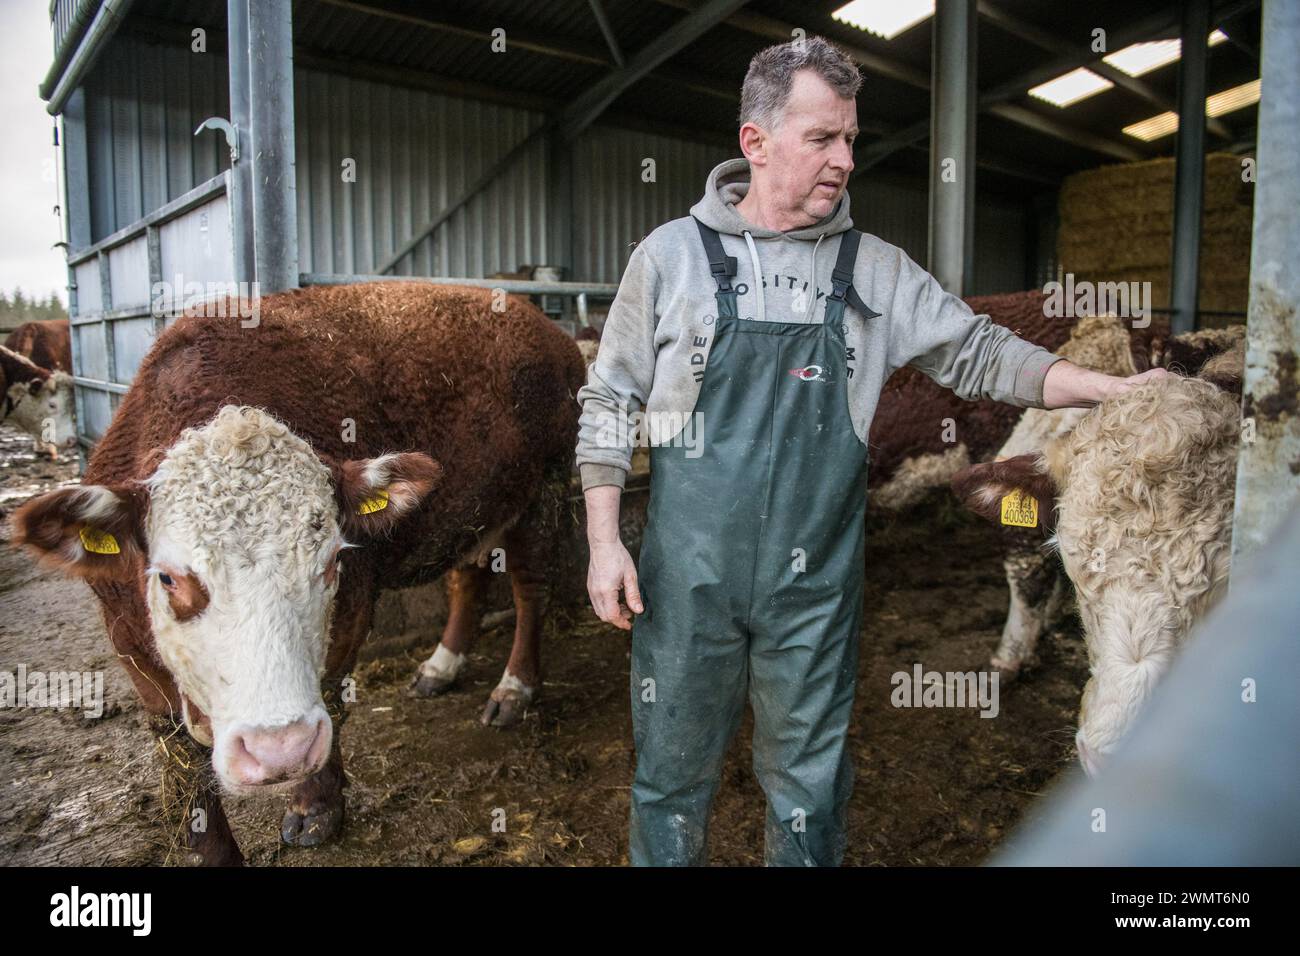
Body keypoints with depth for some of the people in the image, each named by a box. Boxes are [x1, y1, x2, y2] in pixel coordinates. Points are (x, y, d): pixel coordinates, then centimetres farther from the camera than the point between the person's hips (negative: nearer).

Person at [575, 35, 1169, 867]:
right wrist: (605, 542, -4)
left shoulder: (877, 271, 5)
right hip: (688, 578, -1)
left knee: (810, 784, 15)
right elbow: (611, 405, 1)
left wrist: (1114, 390, -2)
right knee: (674, 774, 13)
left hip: (816, 583, 2)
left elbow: (982, 354, 10)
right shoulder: (672, 254, -1)